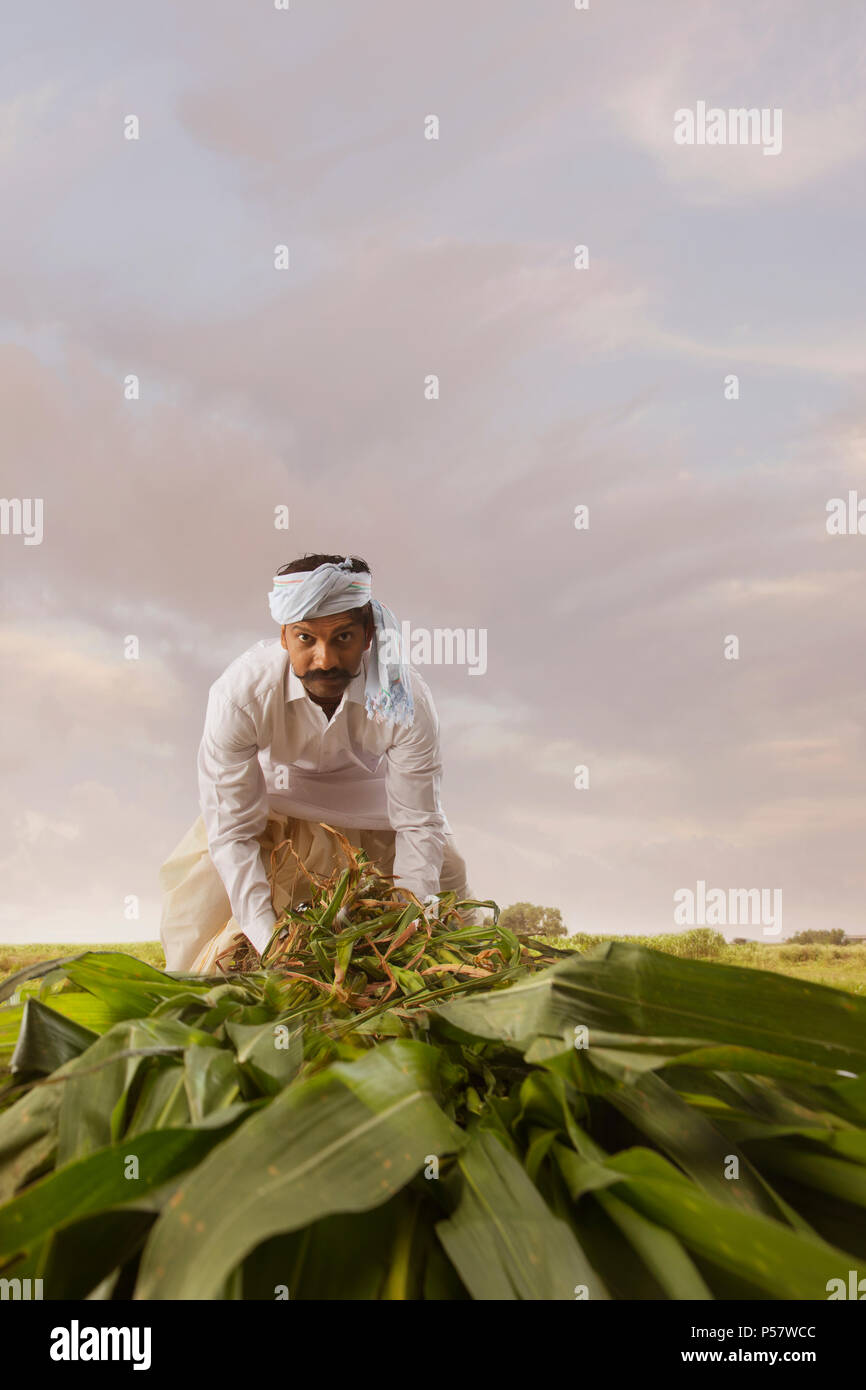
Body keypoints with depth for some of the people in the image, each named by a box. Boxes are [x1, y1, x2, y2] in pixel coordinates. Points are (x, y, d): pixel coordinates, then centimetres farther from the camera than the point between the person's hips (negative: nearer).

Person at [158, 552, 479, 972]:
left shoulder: (406, 700, -35)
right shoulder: (238, 694, -37)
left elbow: (418, 825, -25)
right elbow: (232, 832, -31)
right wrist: (269, 942, -39)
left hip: (370, 794, 1)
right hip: (276, 789, 0)